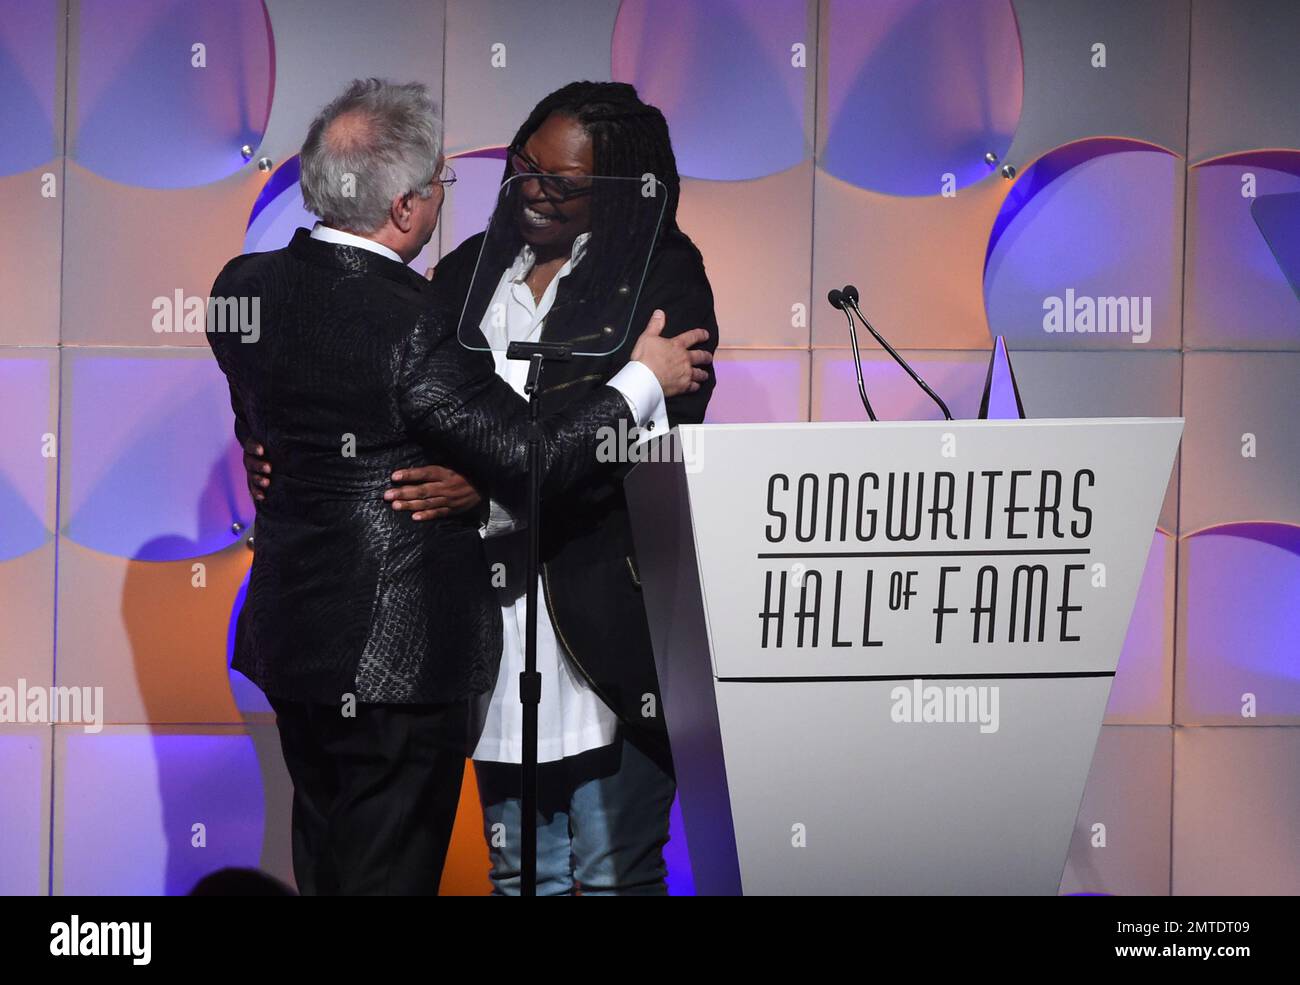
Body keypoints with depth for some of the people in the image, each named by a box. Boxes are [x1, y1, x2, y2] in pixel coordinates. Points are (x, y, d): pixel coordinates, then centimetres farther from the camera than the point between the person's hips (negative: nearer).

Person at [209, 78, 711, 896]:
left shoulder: (244, 285, -1)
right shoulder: (406, 321, -24)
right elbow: (532, 461, -20)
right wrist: (646, 380, -7)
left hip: (289, 635, 8)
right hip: (396, 653, -8)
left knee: (322, 867, 20)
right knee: (391, 872, 4)